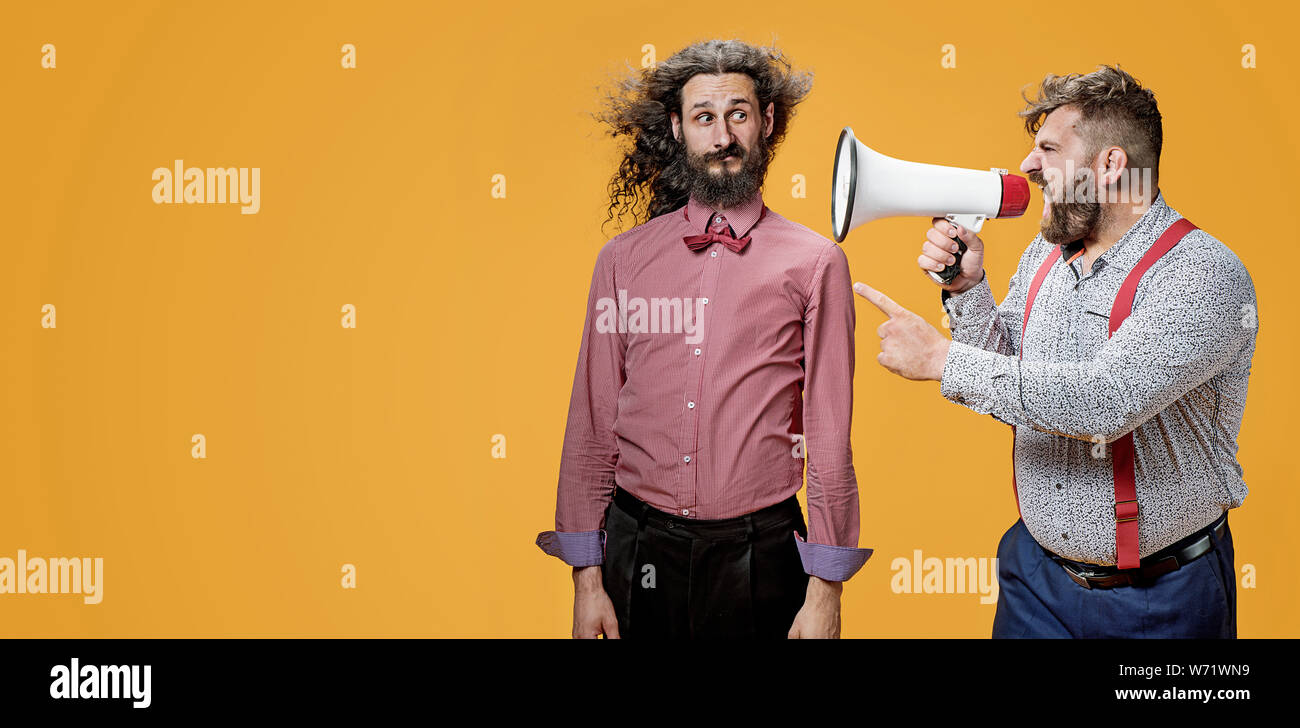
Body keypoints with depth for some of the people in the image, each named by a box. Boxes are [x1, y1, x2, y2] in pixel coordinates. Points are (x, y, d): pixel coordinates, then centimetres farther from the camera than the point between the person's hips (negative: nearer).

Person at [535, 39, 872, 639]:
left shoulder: (813, 263, -1)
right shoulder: (623, 259, 5)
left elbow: (830, 436, -2)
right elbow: (592, 425, 5)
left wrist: (826, 591, -4)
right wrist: (586, 577, 3)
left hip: (760, 558, -2)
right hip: (638, 552, 2)